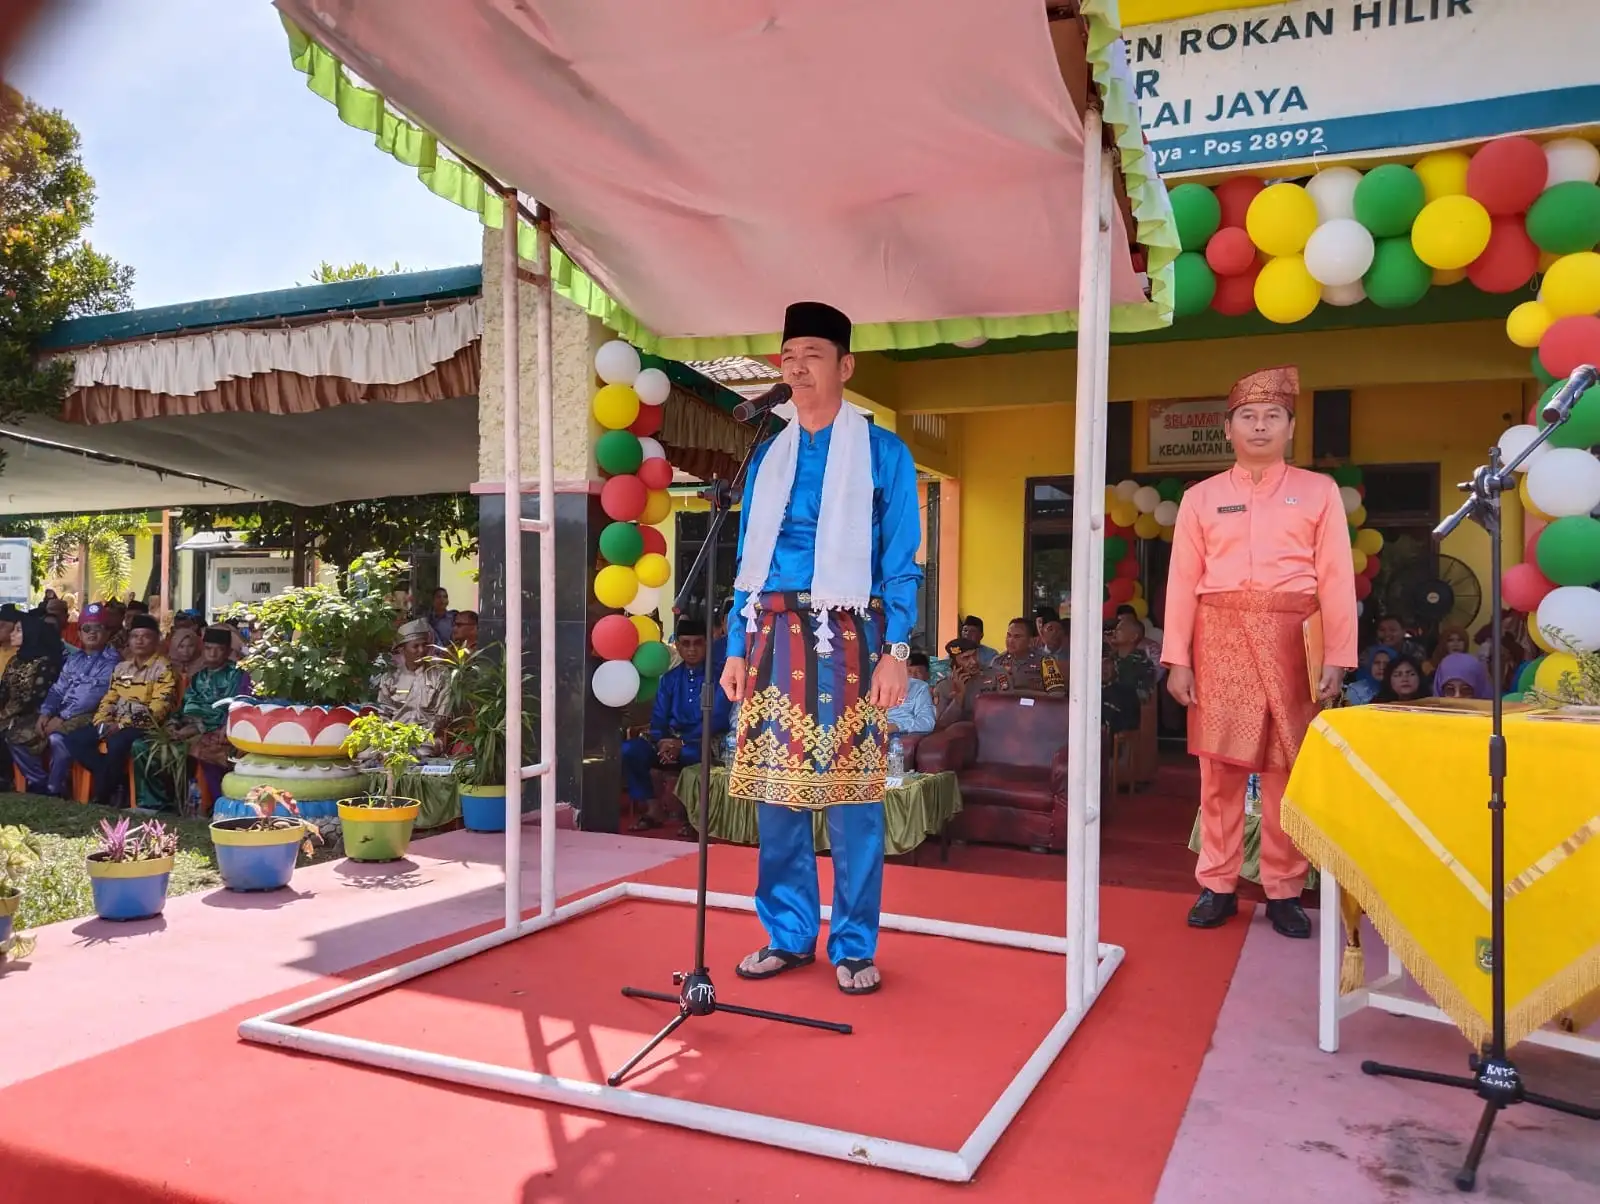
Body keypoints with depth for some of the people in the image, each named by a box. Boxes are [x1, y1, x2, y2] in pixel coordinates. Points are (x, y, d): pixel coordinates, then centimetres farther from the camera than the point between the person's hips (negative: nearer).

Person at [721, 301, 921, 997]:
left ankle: (854, 947, 12)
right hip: (775, 638, 4)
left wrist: (895, 650, -10)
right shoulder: (768, 458, 15)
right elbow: (749, 563, 16)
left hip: (847, 640, -4)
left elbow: (900, 563, 0)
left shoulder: (881, 454, 4)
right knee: (777, 794, 7)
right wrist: (737, 648, 8)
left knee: (851, 800, -1)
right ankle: (788, 935, 21)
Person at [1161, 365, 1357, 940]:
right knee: (1219, 765, 3)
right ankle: (1217, 886, 13)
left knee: (1286, 767, 4)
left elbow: (1337, 579, 3)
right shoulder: (1200, 497, 9)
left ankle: (1284, 890, 15)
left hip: (1290, 641, 0)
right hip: (1220, 638, 1)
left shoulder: (1318, 491, 8)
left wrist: (1337, 658, -5)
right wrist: (1178, 659, -2)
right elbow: (1183, 581, 5)